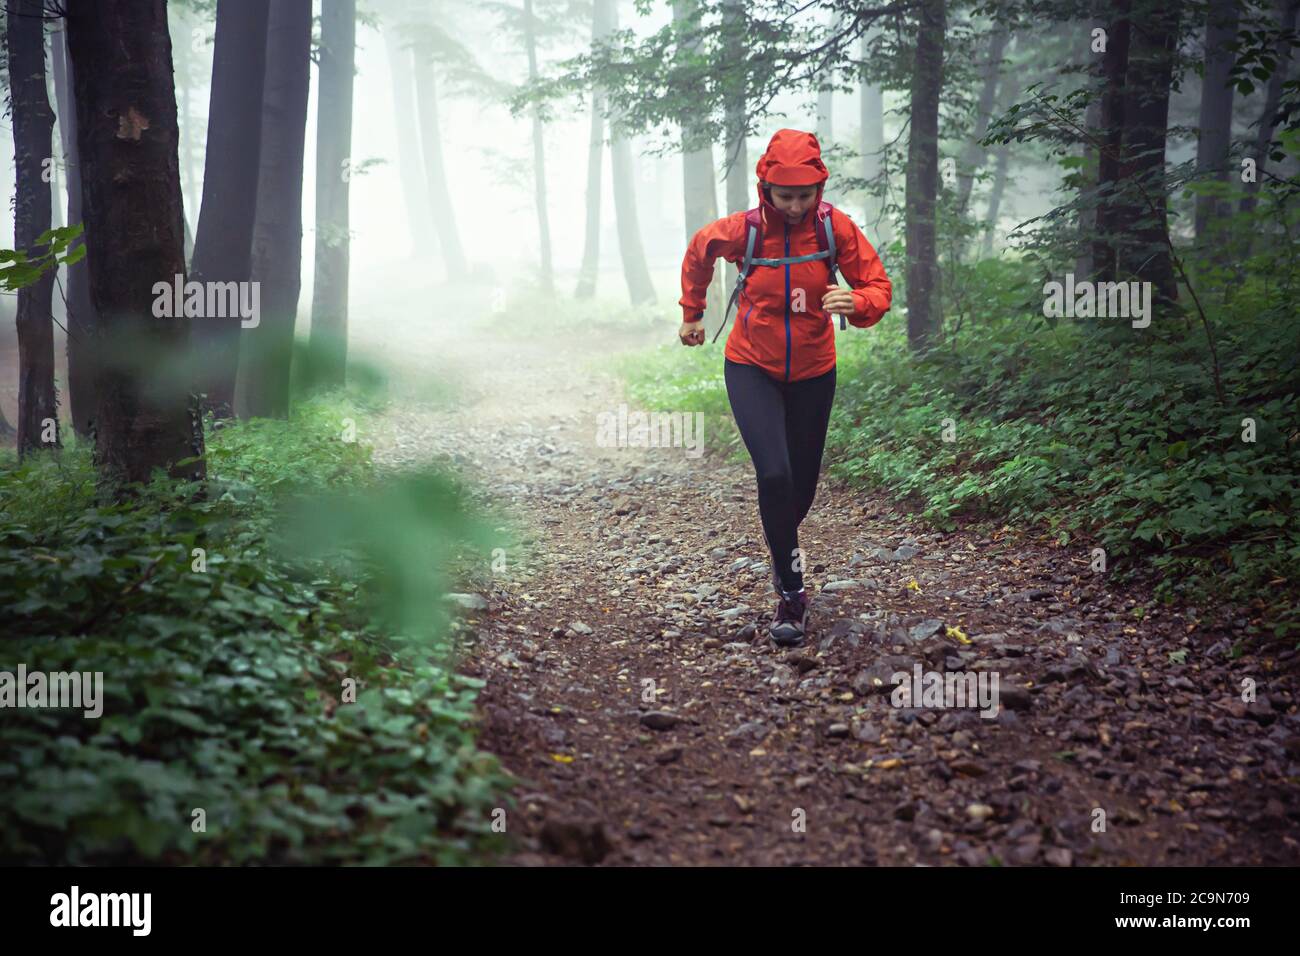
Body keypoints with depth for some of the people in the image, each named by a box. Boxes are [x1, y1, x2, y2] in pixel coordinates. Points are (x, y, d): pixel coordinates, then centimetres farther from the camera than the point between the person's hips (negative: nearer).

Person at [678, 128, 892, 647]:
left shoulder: (836, 228, -15)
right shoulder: (743, 230, -16)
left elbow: (879, 287, -11)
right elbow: (698, 253, 6)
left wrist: (856, 302, -35)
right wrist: (691, 315, 17)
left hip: (812, 373, 2)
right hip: (752, 368, -2)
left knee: (803, 483, 12)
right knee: (774, 474, -21)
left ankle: (781, 543, 46)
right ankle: (791, 590, -9)